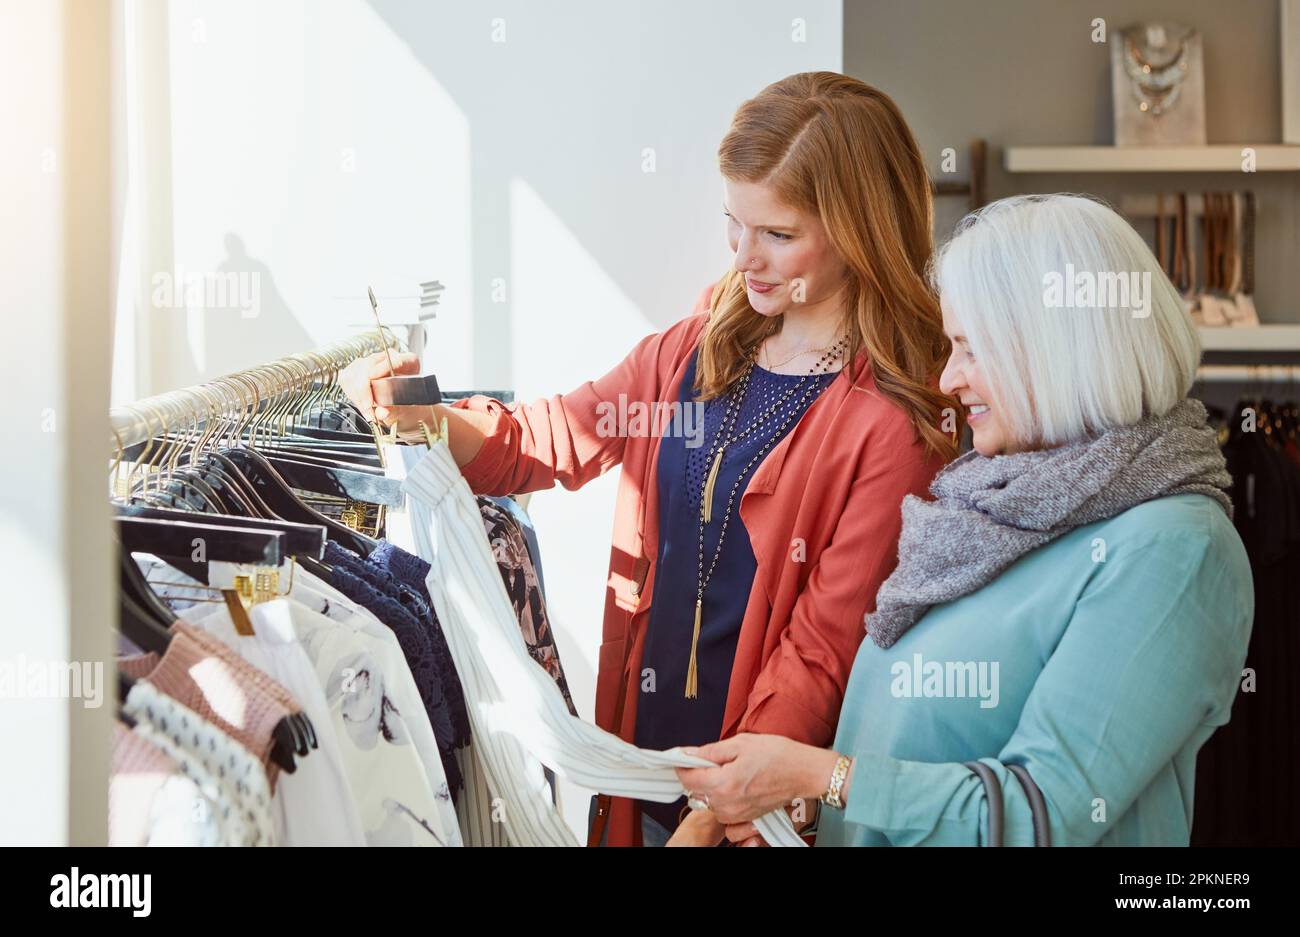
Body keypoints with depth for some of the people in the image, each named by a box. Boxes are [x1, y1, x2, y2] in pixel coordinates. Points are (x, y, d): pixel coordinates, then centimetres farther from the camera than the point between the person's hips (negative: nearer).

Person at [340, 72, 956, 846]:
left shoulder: (895, 423, -16)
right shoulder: (701, 348, 3)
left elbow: (826, 650, -17)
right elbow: (551, 440, 8)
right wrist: (420, 417, -10)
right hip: (643, 761, 5)